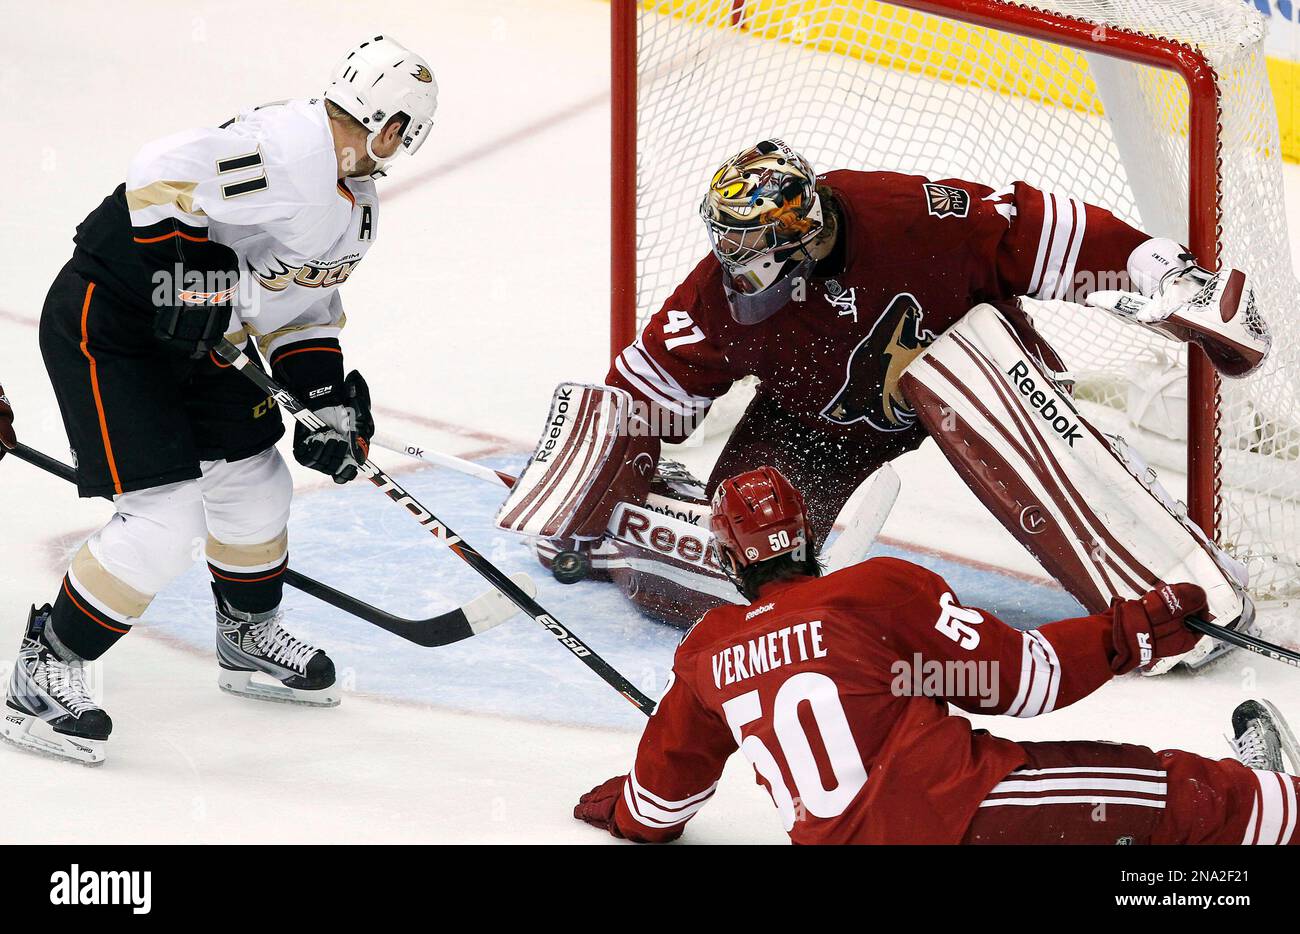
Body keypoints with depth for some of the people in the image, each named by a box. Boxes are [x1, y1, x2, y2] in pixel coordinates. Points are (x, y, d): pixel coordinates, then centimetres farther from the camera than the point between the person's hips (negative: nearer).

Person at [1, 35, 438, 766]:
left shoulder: (356, 208, 8)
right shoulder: (290, 147, -25)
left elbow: (301, 306, 16)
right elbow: (160, 176, -32)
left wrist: (329, 397, 5)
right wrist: (185, 271, -33)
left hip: (196, 336, 10)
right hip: (107, 325, -10)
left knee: (255, 483, 18)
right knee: (167, 520, -14)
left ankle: (249, 636, 43)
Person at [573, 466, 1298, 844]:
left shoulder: (705, 659, 15)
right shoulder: (882, 589, 3)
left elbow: (659, 806, 26)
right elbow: (1013, 676, 2)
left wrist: (618, 809, 49)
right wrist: (1128, 636, 11)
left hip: (831, 842, 5)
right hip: (947, 810, -5)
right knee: (1161, 794, 6)